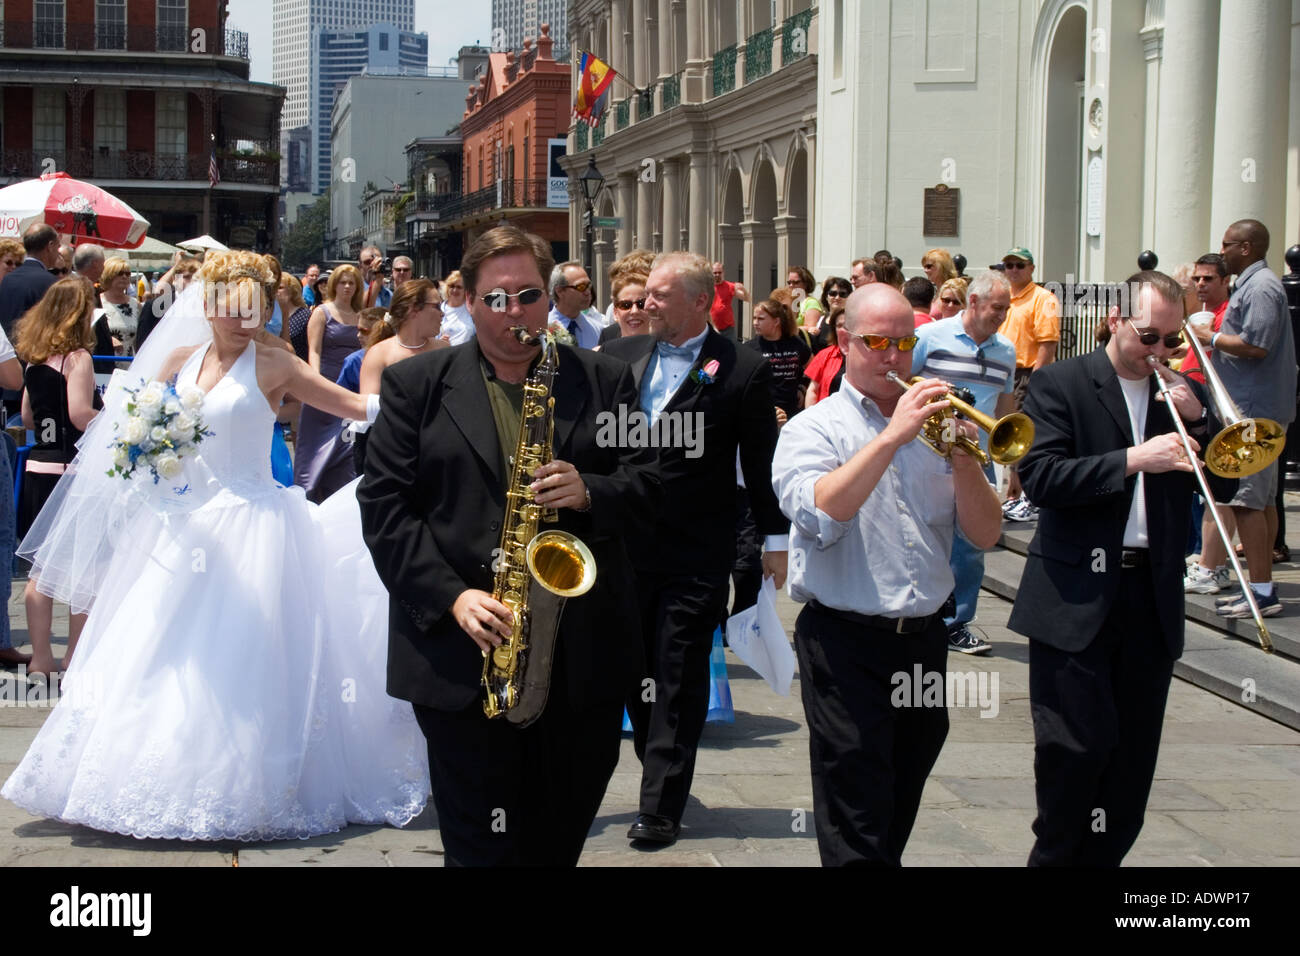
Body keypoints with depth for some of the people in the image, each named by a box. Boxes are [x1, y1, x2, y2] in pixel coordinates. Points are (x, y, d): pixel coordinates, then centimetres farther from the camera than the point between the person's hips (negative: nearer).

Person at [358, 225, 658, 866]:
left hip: (583, 660, 2)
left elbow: (645, 482, 5)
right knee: (482, 846, 3)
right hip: (462, 650, -2)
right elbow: (383, 505, -2)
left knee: (561, 838, 12)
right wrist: (451, 596, -14)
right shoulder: (416, 385, 4)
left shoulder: (603, 381, 8)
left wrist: (590, 493, -17)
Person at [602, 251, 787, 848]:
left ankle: (662, 807, 6)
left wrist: (775, 537, 0)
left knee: (678, 680, 0)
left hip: (695, 557, -4)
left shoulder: (743, 370, -5)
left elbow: (761, 461, -2)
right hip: (624, 546, 5)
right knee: (636, 670, 12)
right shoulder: (620, 357, 7)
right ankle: (662, 773, 28)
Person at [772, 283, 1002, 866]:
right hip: (846, 646, -5)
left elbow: (985, 535, 5)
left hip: (924, 639, 5)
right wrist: (894, 434, -22)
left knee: (898, 818, 16)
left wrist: (963, 461, -11)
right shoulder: (814, 429, -1)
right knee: (858, 837, -7)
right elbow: (819, 515, -22)